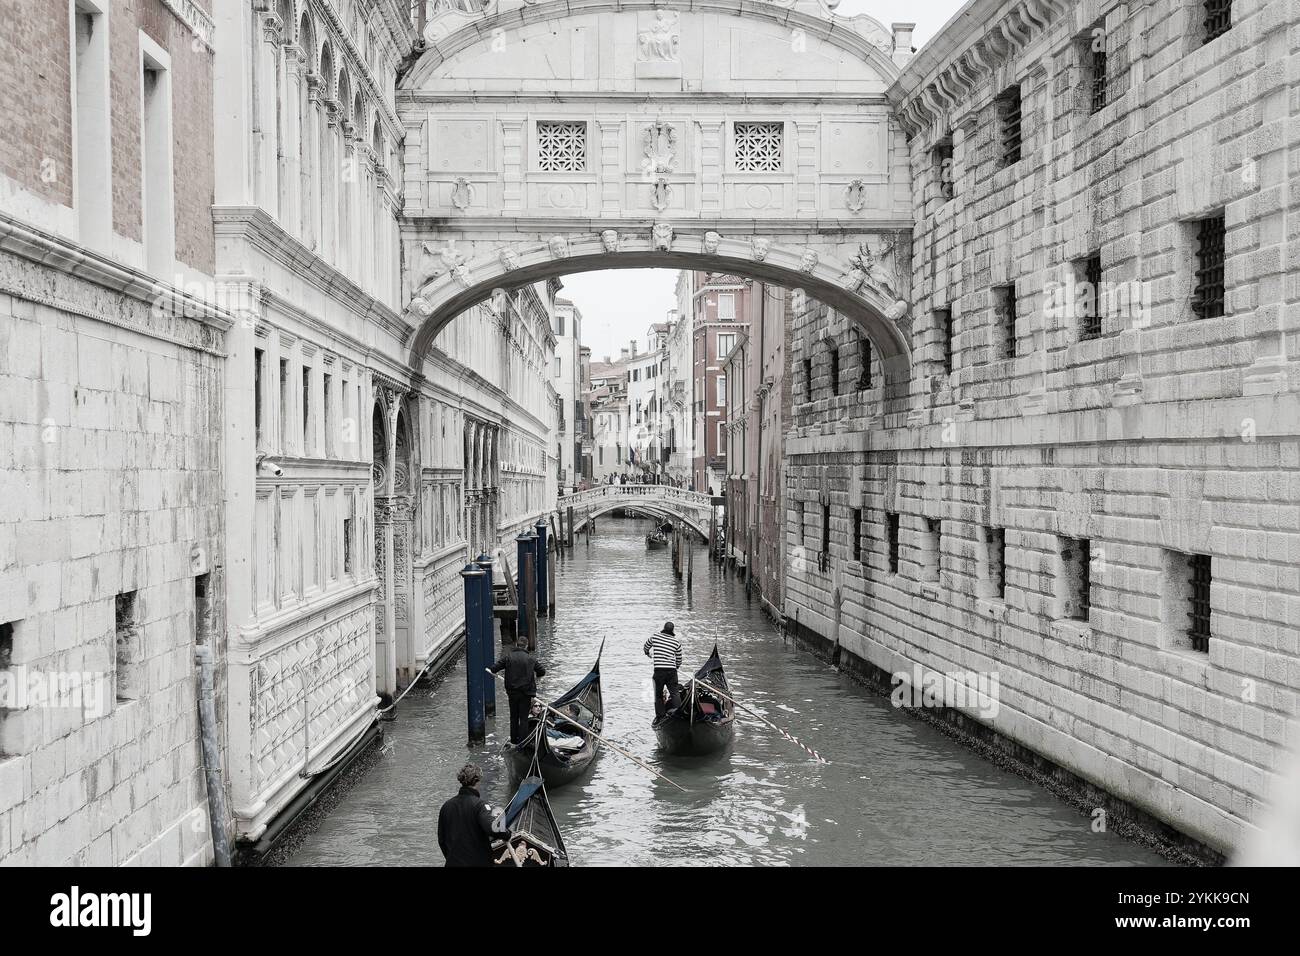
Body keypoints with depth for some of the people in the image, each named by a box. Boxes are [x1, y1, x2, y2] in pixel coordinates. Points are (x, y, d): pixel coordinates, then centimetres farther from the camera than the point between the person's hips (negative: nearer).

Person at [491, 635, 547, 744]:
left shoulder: (507, 656, -4)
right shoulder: (531, 658, -2)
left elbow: (494, 669, -9)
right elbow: (542, 672, 6)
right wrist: (534, 676, 25)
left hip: (512, 692, 1)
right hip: (526, 692, -1)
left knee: (514, 717, 16)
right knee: (524, 718, 4)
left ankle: (514, 740, 23)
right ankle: (522, 742, 1)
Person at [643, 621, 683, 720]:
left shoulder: (655, 637, 3)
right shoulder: (677, 642, 4)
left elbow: (645, 649, 19)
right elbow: (679, 660, 10)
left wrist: (650, 656, 39)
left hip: (658, 670, 0)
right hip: (672, 671, 0)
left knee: (658, 694, 10)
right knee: (674, 693, 6)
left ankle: (659, 716, 9)